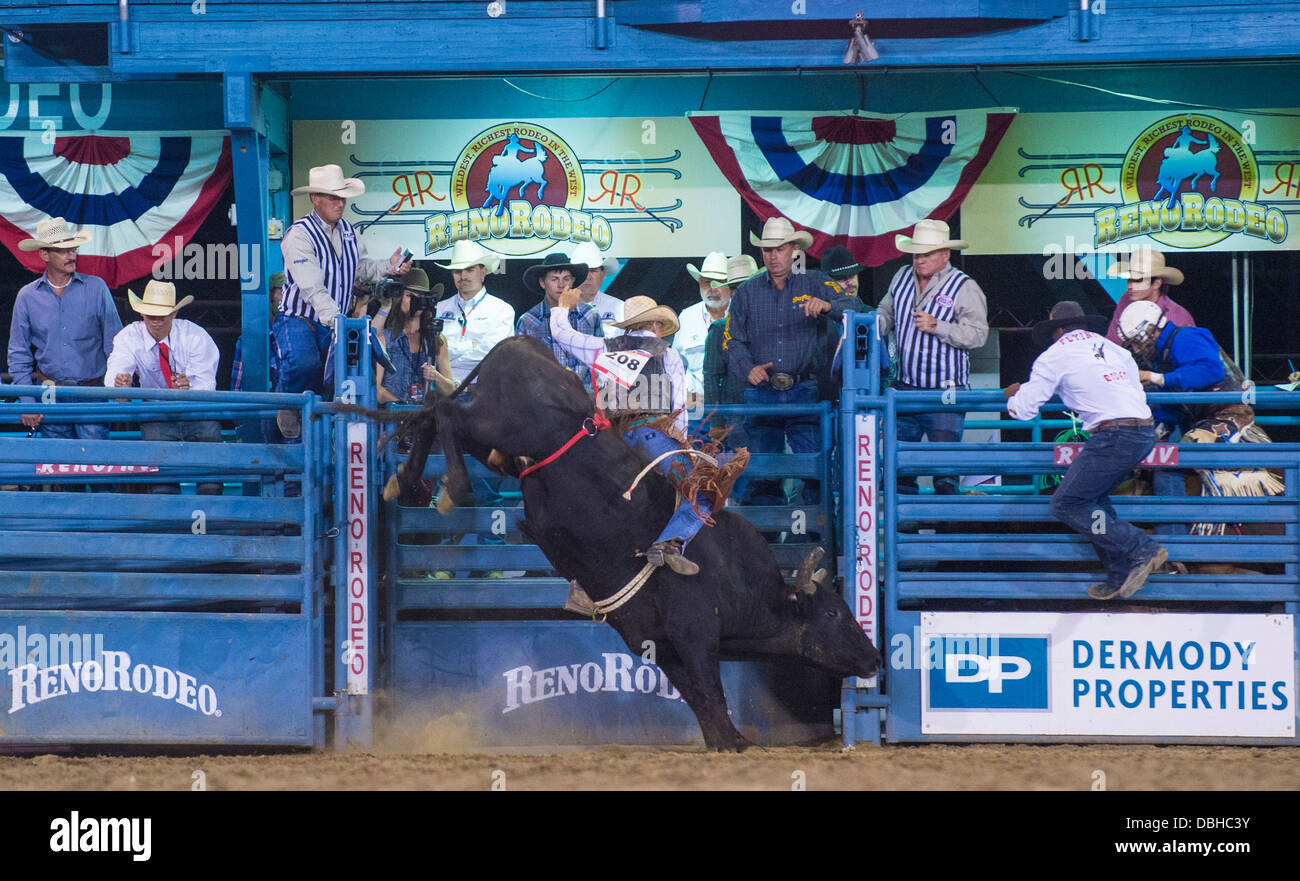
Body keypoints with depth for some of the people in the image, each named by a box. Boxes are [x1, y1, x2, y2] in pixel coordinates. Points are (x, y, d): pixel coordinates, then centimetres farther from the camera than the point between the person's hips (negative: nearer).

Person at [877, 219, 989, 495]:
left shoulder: (964, 287, -6)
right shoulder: (902, 278, 11)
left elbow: (977, 334, -13)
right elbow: (886, 312, 26)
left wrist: (937, 327, -20)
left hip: (945, 391, -5)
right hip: (905, 388, 5)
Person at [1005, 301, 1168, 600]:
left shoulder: (1055, 354, 6)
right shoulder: (1111, 348, 22)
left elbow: (1024, 410, 8)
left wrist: (1014, 395, 32)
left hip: (1114, 435, -8)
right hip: (1145, 433, 8)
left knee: (1066, 505, -2)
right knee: (1092, 496, 19)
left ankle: (1141, 551, -7)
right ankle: (1121, 580, 10)